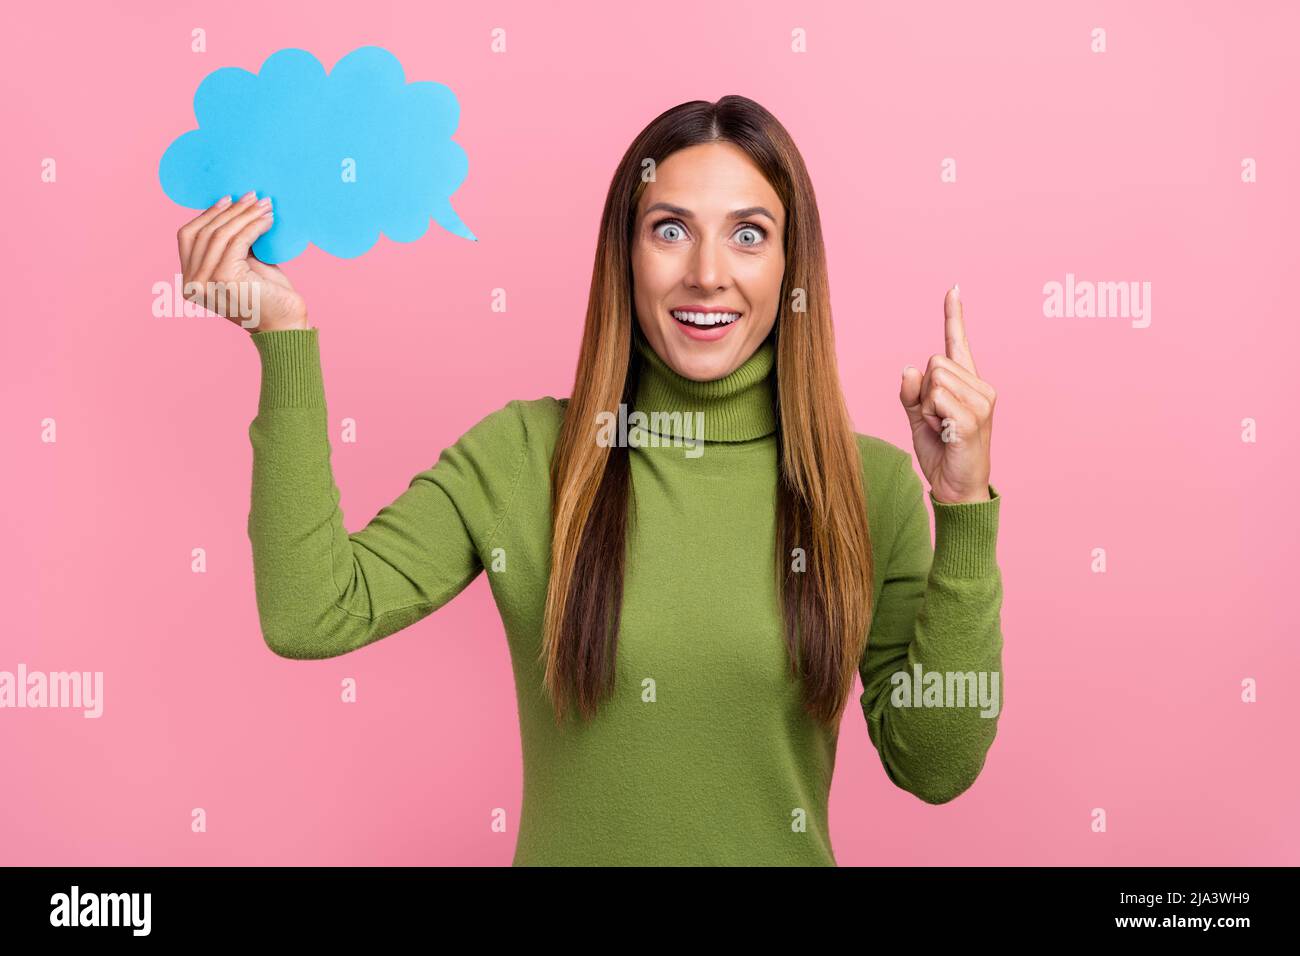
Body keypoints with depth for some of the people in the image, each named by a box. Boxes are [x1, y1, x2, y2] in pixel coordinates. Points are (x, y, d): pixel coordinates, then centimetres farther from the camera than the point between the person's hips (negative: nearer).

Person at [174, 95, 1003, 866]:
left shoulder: (871, 484, -10)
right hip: (567, 846, 0)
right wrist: (284, 338, -22)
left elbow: (935, 769, -12)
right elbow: (312, 615, -20)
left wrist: (965, 513, -21)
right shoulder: (521, 454, -10)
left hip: (779, 850, 0)